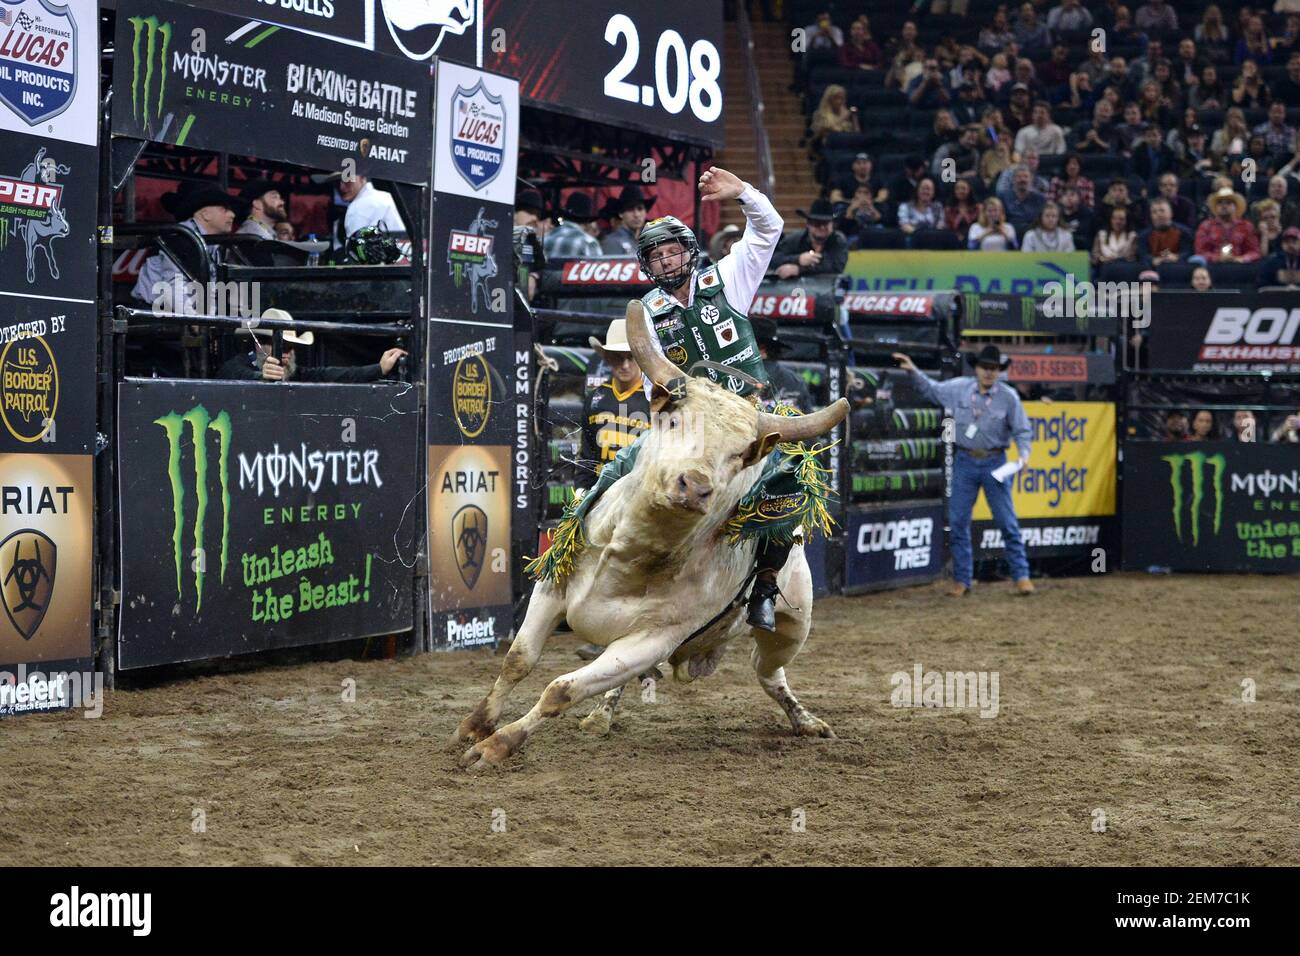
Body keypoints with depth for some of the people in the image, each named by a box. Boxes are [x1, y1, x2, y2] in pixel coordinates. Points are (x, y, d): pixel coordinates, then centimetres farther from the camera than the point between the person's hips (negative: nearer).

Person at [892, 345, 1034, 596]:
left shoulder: (1008, 396, -7)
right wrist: (914, 371, 10)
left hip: (994, 463, -3)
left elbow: (1022, 430, -3)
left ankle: (1021, 576, 5)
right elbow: (932, 390, 18)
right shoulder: (959, 388, 1)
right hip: (965, 461, 3)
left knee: (1007, 521, -2)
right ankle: (962, 580, 12)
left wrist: (1024, 453, -18)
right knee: (958, 522, 3)